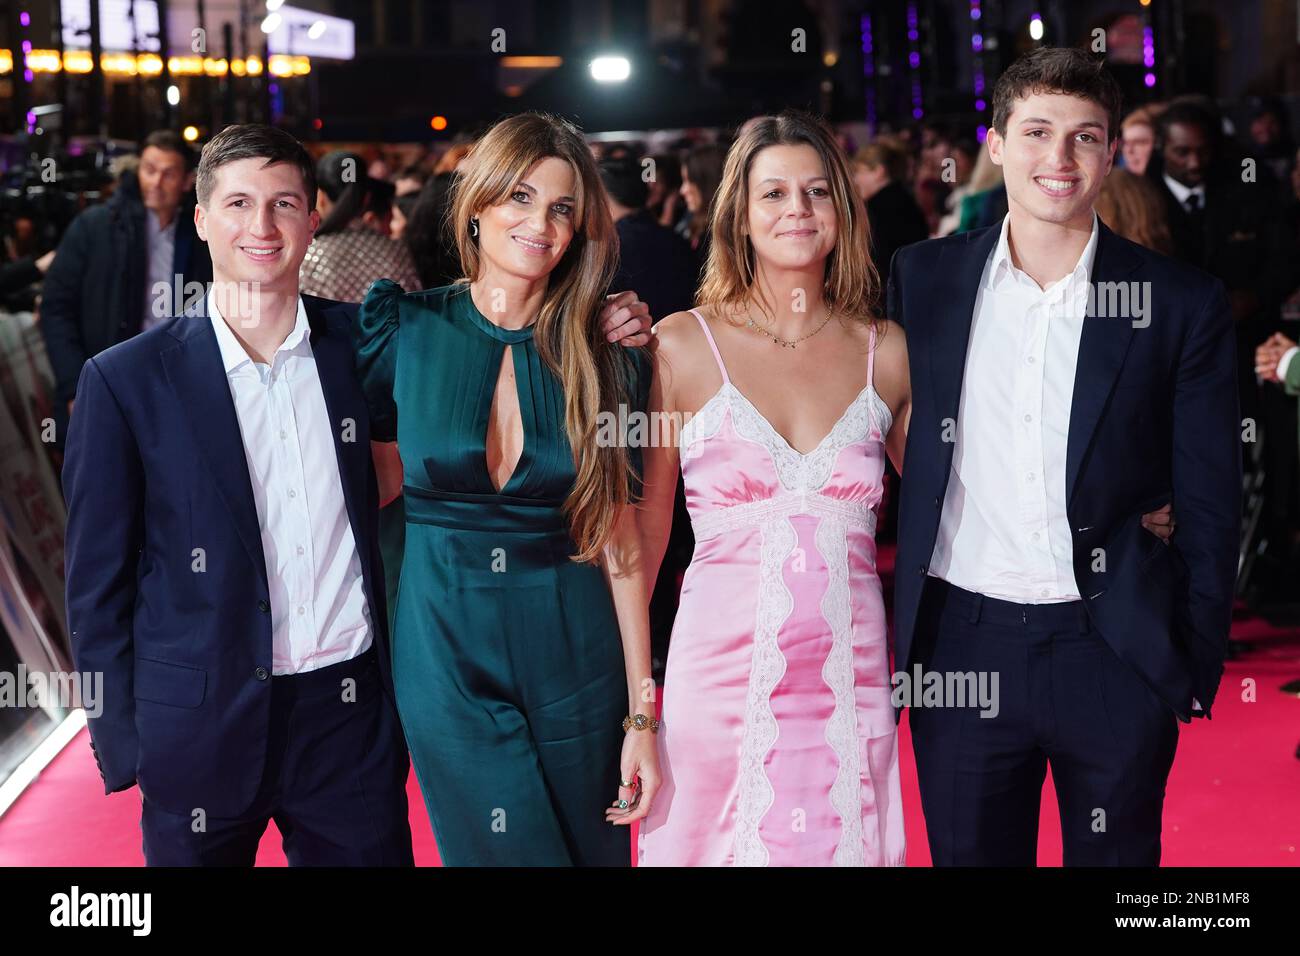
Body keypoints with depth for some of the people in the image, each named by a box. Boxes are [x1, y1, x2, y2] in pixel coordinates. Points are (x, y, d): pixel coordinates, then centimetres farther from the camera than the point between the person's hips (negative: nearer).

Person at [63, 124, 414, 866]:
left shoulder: (361, 346, 1)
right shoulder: (126, 380, -6)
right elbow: (100, 583, -2)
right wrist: (123, 743, -3)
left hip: (352, 713, 2)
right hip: (202, 726, -2)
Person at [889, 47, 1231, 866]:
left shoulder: (1184, 303, -2)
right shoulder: (926, 278, 3)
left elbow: (1209, 503, 0)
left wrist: (1198, 666, -1)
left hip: (1116, 650, -1)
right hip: (962, 643, 2)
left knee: (1116, 855, 11)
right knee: (969, 852, 12)